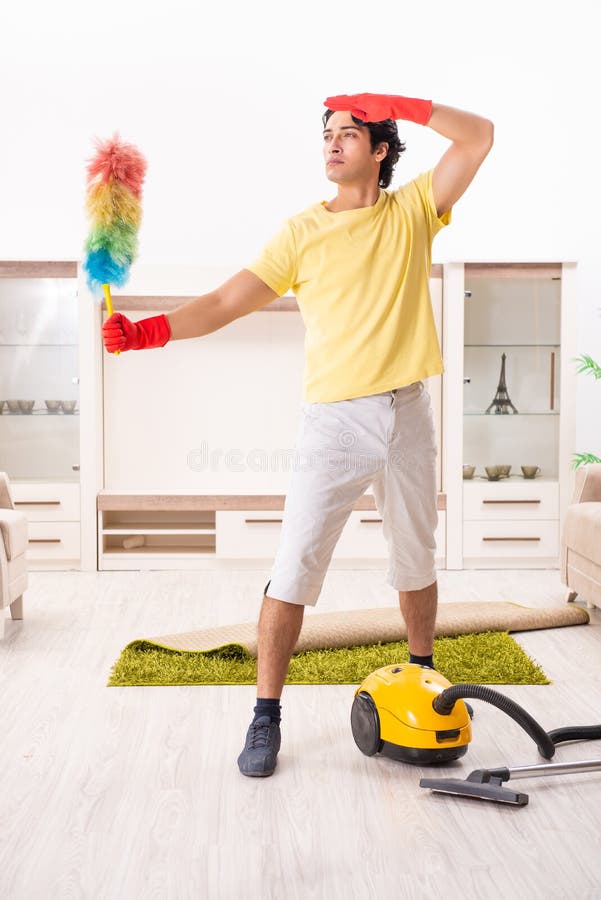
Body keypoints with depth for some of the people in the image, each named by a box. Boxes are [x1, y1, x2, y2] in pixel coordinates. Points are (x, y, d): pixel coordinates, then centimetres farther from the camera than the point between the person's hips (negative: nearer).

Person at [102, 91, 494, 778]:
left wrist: (394, 103, -6)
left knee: (416, 562, 17)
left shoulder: (412, 209, 7)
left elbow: (479, 136, 1)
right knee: (294, 568, -8)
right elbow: (225, 302, -7)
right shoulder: (302, 232, 1)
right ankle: (266, 717, 4)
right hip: (333, 419, -2)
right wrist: (148, 331, -22)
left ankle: (423, 679, 39)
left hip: (407, 416, 2)